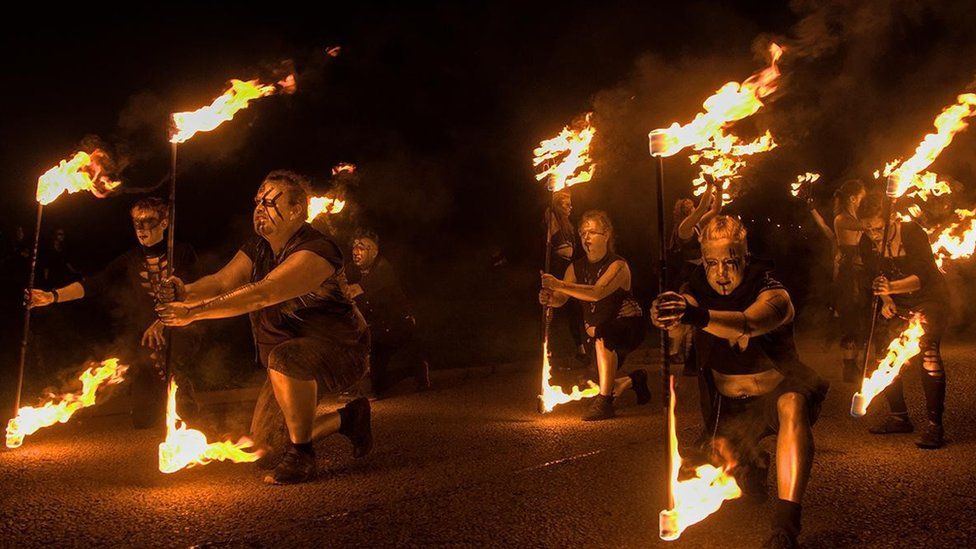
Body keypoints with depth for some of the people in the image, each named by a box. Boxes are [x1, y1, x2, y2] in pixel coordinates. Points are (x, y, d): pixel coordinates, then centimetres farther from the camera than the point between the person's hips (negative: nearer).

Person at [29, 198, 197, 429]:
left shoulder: (182, 253, 7)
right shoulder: (129, 260, 14)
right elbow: (94, 284, 1)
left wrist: (164, 321, -18)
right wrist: (53, 296, -14)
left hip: (176, 342, -2)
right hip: (142, 348, 3)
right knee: (143, 421, -1)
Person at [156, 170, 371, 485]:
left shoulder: (315, 252, -24)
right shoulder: (256, 249, 5)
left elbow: (259, 296, -34)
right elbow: (221, 282, -9)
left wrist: (194, 312, -38)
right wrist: (187, 293, -31)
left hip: (340, 352, -9)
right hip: (293, 365, 9)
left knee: (285, 358, -41)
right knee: (265, 449, 10)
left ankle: (301, 457, -23)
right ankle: (347, 419, 28)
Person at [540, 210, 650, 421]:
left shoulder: (618, 266, -18)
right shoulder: (576, 268, 1)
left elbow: (597, 293, -36)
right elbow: (560, 300, -11)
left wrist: (560, 285, -46)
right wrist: (549, 298, -36)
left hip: (628, 326, -7)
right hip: (597, 330, 7)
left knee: (603, 337, -40)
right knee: (599, 386, 5)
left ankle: (604, 403, -33)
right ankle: (635, 380, 38)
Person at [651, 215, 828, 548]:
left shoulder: (771, 292, -21)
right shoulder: (698, 291, -7)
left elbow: (749, 323, -44)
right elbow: (678, 328, -28)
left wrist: (701, 317, -64)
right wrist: (667, 316, -54)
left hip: (779, 388, -4)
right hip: (734, 402, 5)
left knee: (792, 404, -38)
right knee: (720, 449, -20)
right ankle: (753, 462, 20)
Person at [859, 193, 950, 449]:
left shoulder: (912, 233, -23)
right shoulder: (868, 242, -6)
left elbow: (923, 276, -31)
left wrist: (891, 287, -48)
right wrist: (885, 300, -12)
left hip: (930, 300, -6)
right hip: (899, 306, 6)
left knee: (927, 353, -24)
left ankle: (935, 425, -21)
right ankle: (899, 417, 19)